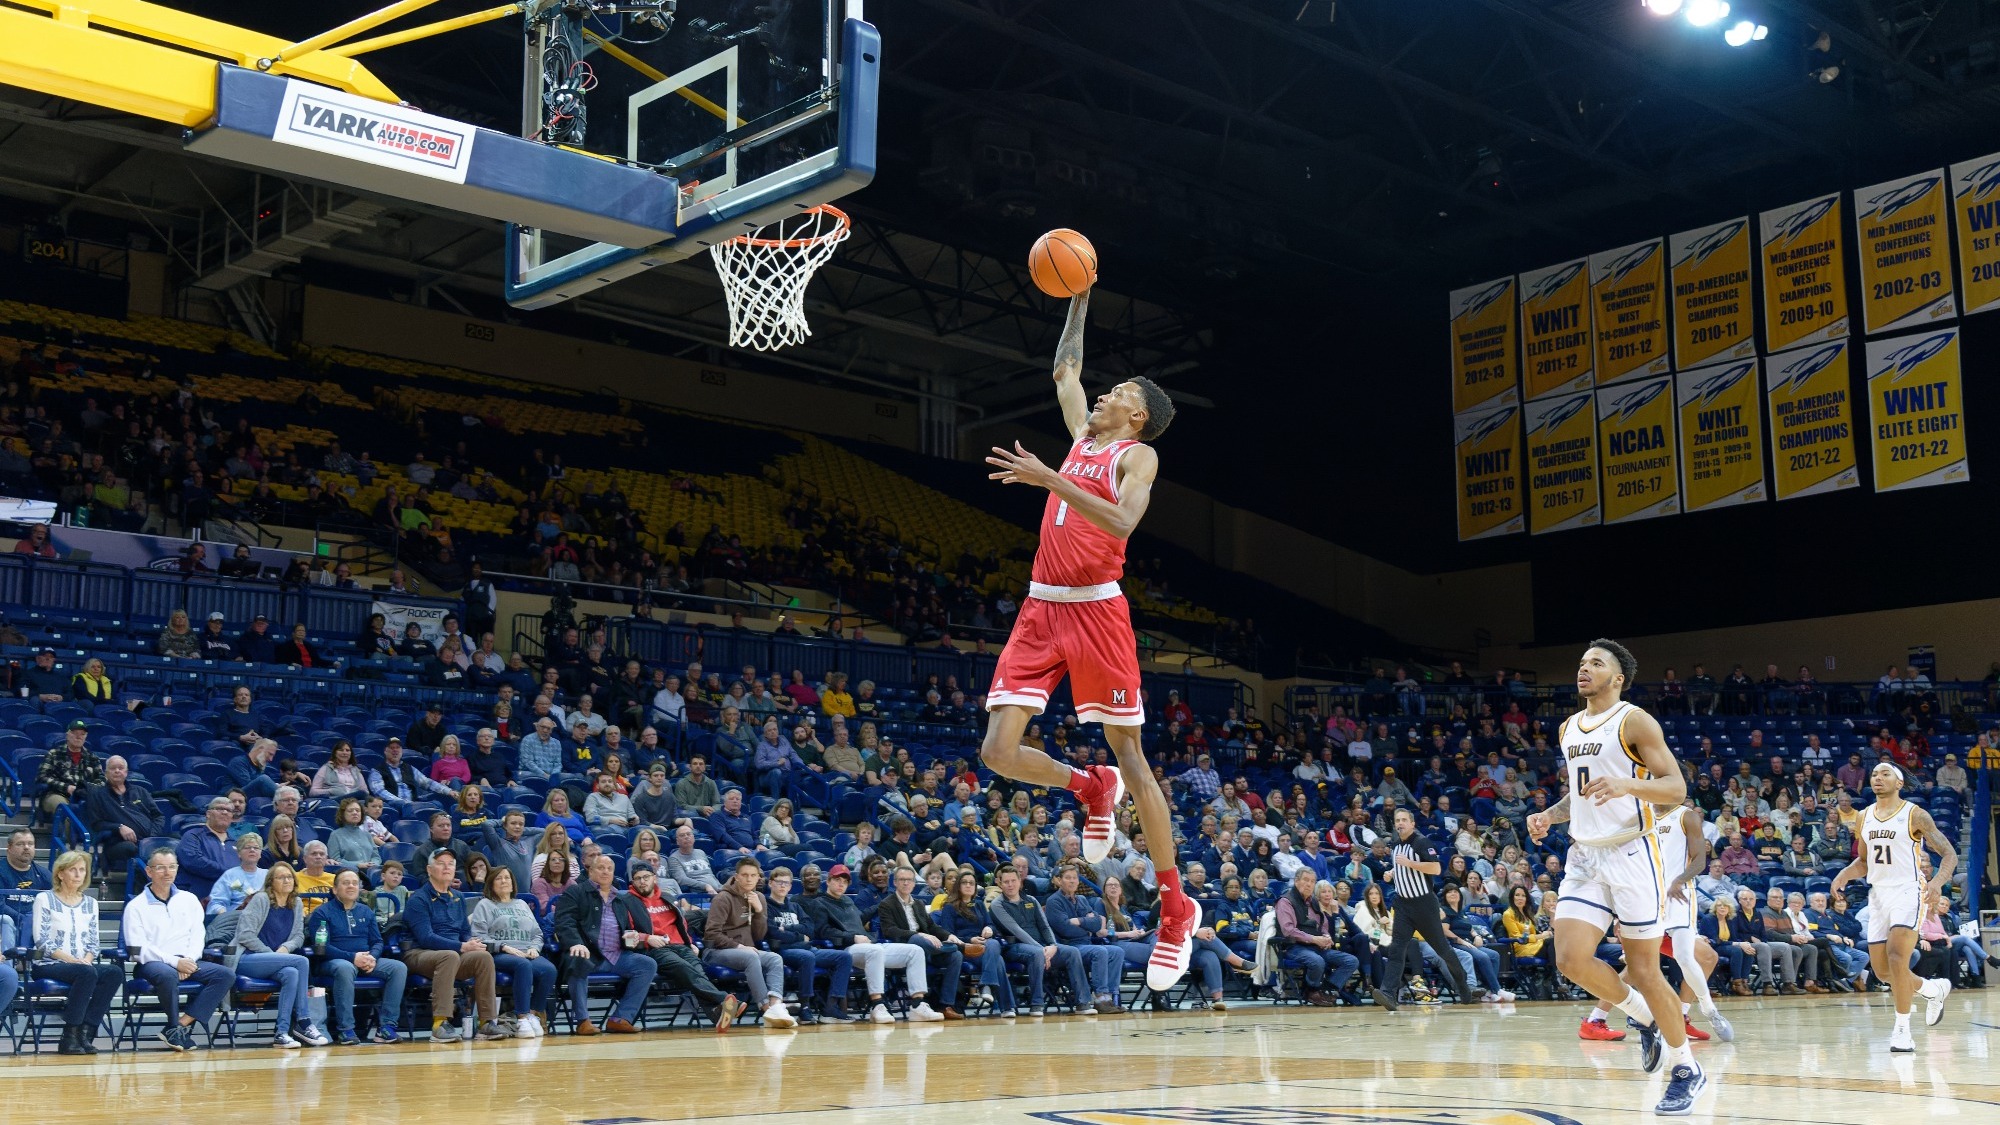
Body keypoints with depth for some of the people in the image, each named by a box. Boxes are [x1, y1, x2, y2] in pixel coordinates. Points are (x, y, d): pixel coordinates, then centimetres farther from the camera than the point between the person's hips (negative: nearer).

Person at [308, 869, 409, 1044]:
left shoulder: (366, 912, 21)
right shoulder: (322, 913, 4)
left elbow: (377, 941, 16)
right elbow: (321, 947, -8)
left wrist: (372, 957, -9)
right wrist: (353, 957, -19)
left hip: (367, 961, 5)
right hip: (333, 962, -5)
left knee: (399, 968, -20)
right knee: (345, 968, -41)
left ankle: (386, 1026, -22)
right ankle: (345, 1030, -37)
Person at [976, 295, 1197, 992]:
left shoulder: (1137, 454, -1)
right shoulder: (1081, 435, 19)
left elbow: (1121, 522, -20)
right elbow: (1065, 365, 34)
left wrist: (1049, 480, -25)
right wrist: (1080, 296, 31)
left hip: (1096, 611, -6)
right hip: (1041, 609, 6)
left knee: (1129, 756, -4)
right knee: (1000, 752, -4)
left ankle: (1177, 907, 6)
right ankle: (1091, 789, 26)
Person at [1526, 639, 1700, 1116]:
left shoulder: (1635, 721, -7)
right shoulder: (1569, 729, 14)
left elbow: (1676, 788, -12)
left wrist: (1626, 784, -29)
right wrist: (1549, 815, 8)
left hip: (1631, 854, -6)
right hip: (1584, 857, 6)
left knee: (1643, 969, -3)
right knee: (1571, 960, -9)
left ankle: (1686, 1069, 15)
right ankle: (1645, 1018, 17)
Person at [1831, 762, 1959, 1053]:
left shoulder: (1915, 815, -6)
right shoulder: (1865, 817, 11)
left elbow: (1949, 854, -8)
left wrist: (1937, 882, -27)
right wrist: (1846, 874, 0)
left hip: (1908, 891, -6)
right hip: (1878, 895, 7)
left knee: (1896, 956, -24)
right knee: (1882, 971, 8)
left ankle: (1902, 1029, -14)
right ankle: (1934, 989, 36)